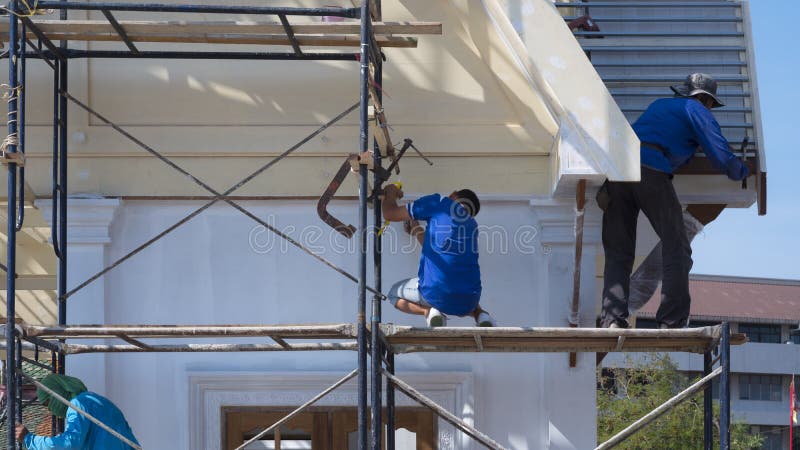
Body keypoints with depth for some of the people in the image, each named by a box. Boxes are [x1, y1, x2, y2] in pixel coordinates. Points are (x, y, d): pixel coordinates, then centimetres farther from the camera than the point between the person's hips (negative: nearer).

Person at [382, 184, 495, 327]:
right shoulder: (472, 224, 19)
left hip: (436, 295, -5)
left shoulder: (438, 203, 3)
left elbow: (389, 214, 10)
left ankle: (428, 311, -4)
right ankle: (479, 313, 9)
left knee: (394, 294, 25)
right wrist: (416, 229, 46)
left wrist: (390, 193, 30)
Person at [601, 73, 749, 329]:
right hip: (651, 172, -6)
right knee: (676, 249, 0)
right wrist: (741, 170, 28)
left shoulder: (659, 105, 34)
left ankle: (612, 320, -8)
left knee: (618, 253, 8)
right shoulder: (697, 111, 15)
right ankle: (672, 323, -10)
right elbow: (722, 159, 7)